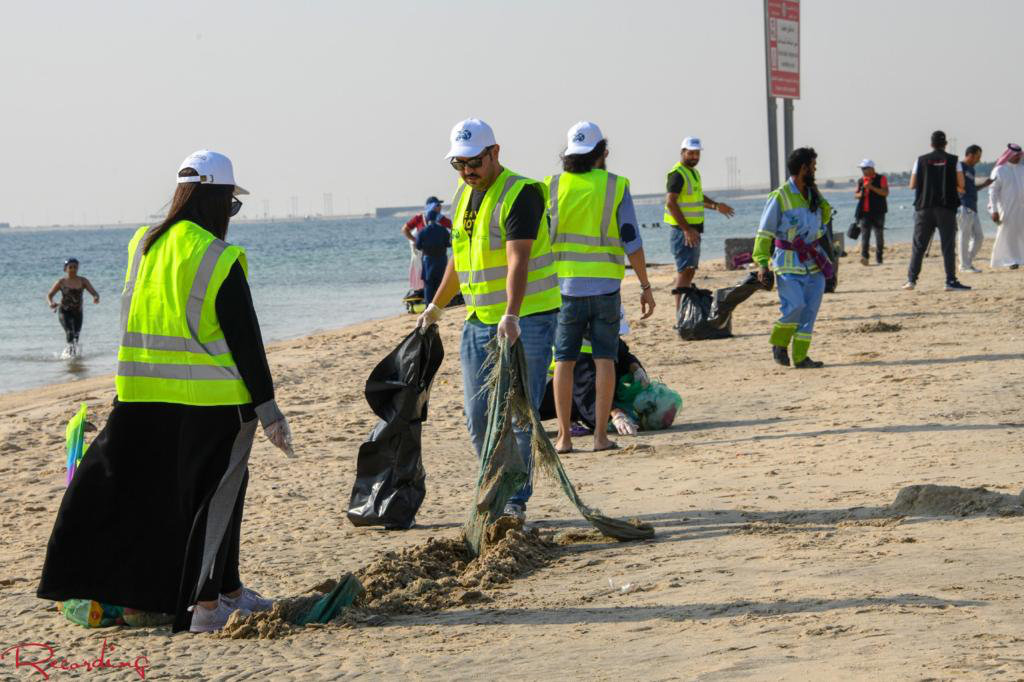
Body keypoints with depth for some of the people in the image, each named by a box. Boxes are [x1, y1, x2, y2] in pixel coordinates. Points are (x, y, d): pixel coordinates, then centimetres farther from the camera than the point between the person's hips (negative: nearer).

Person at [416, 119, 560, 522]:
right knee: (479, 419, 8)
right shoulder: (463, 196, 12)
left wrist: (511, 316, -38)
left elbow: (518, 260, -27)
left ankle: (516, 501, 2)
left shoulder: (520, 194, -14)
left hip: (527, 319, -8)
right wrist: (436, 306, 32)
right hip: (479, 322, 8)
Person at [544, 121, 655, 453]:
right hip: (605, 286, -1)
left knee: (564, 361, 5)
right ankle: (601, 435, 1)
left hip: (567, 285, 1)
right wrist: (646, 287, 2)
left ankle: (564, 437, 3)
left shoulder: (553, 186, 1)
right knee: (604, 359, 4)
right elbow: (631, 241, -4)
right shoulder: (616, 186, -2)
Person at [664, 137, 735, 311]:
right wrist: (686, 229, -26)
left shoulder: (694, 172, 18)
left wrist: (715, 205, 14)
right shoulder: (677, 174, -14)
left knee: (690, 270, 14)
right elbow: (670, 202, -22)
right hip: (683, 230, -10)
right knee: (684, 270, -15)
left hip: (693, 230, 10)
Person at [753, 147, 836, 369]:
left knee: (810, 310, 0)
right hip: (789, 264, -6)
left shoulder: (812, 194, 10)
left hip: (813, 264, 6)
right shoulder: (780, 198, -10)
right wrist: (762, 263, -17)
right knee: (794, 306, -17)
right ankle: (779, 344, 7)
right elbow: (764, 233, -10)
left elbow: (824, 219, 28)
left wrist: (818, 199, 9)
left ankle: (800, 357, 4)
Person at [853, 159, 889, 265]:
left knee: (879, 235, 4)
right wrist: (859, 195, -7)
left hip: (878, 212, -2)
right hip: (864, 212, 2)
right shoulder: (861, 181, 13)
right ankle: (865, 256, -18)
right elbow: (855, 194, 17)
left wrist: (872, 187, -19)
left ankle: (879, 258, 12)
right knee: (865, 234, -10)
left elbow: (885, 192, -10)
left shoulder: (881, 179, 0)